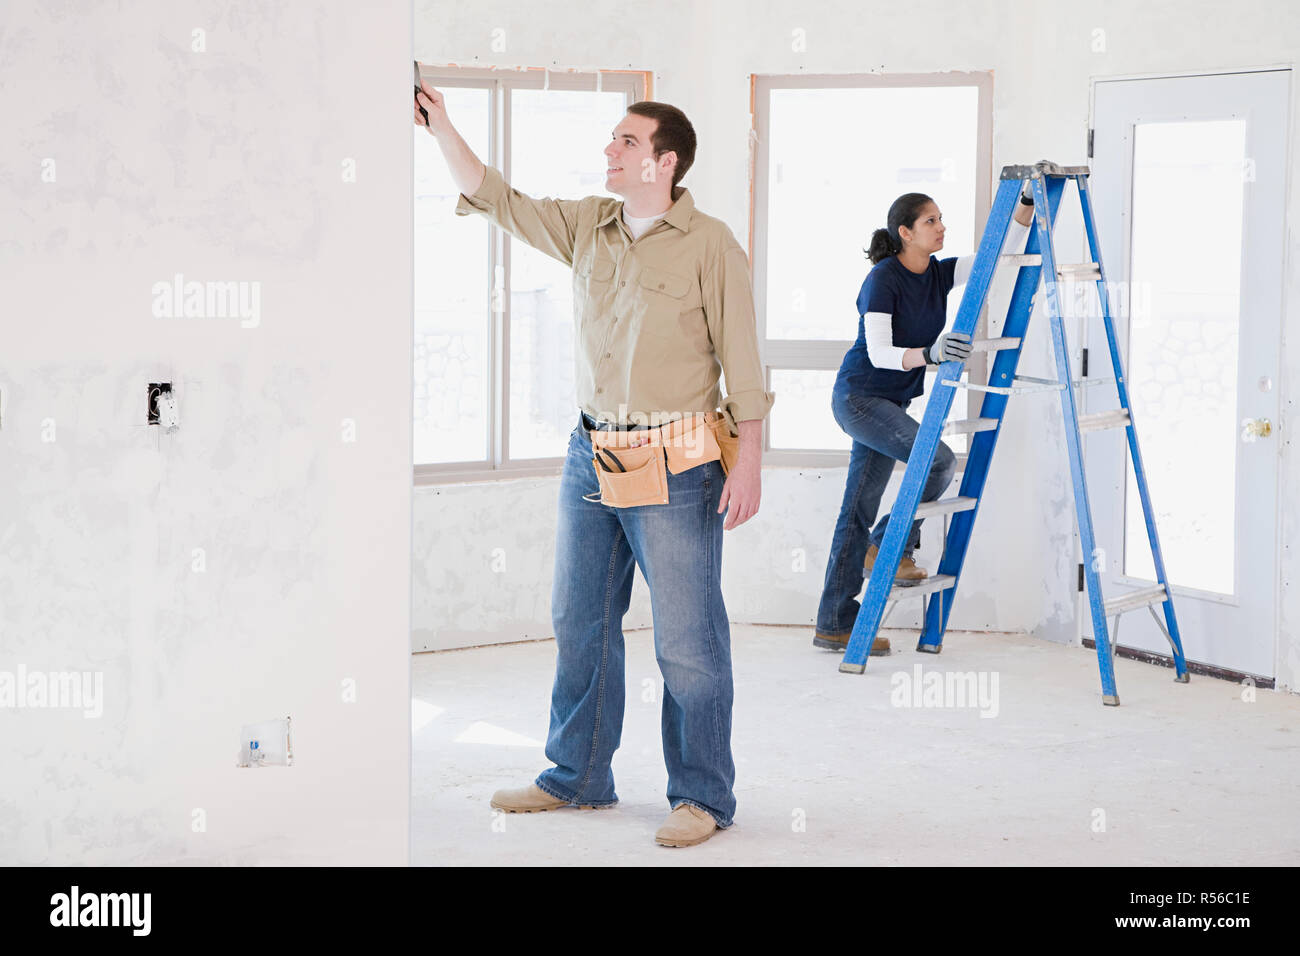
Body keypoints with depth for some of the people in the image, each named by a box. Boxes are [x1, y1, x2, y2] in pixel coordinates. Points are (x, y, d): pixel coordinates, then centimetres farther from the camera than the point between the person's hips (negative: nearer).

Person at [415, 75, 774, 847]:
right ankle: (579, 777, 27)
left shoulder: (710, 244, -7)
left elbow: (742, 359, -7)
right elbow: (492, 196, 15)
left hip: (676, 465, -6)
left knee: (688, 640, -2)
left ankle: (704, 797, 9)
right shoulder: (586, 227, 10)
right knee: (581, 623, 14)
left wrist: (748, 463, -11)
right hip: (591, 456, 7)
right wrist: (439, 122, 5)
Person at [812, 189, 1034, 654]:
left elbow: (1004, 245, 2)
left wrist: (1027, 202, -12)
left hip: (890, 403, 8)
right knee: (939, 459, -21)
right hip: (859, 397, -8)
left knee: (859, 510, 6)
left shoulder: (939, 274, 4)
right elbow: (879, 352, -26)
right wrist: (928, 353, -43)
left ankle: (834, 626, 9)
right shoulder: (883, 279, -17)